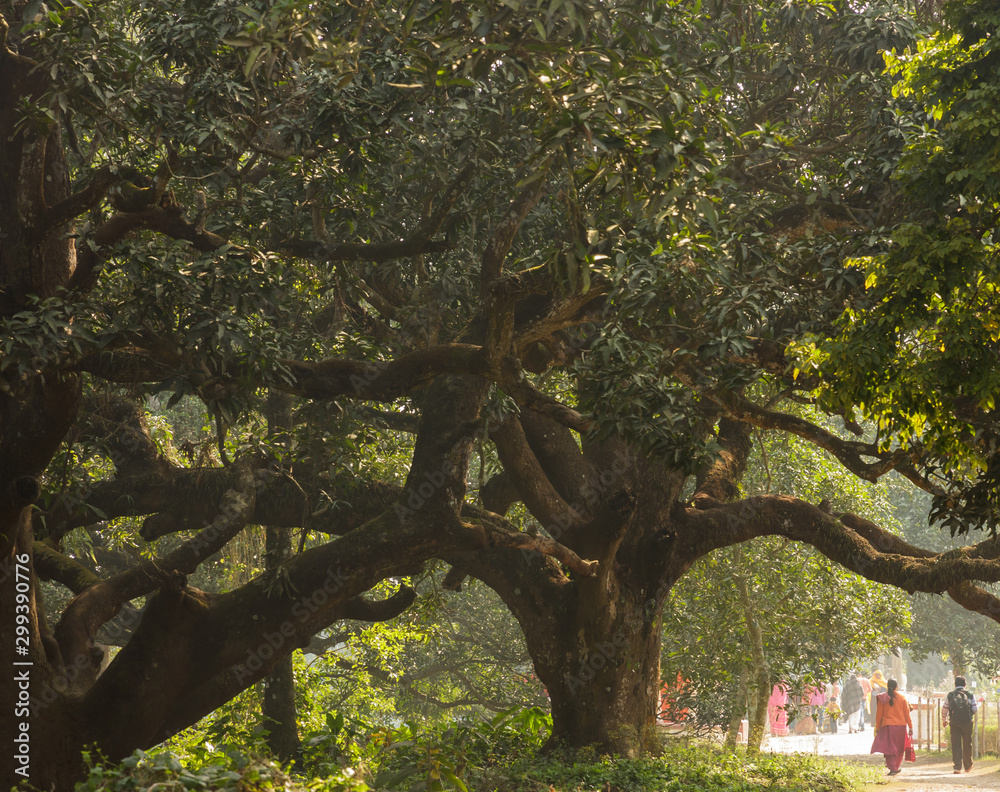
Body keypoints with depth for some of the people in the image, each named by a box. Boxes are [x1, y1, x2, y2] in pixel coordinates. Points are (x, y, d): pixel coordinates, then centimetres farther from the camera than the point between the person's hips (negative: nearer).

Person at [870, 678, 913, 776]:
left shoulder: (882, 698, -3)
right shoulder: (902, 698, 1)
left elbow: (879, 714, 0)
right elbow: (907, 713, 2)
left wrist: (877, 727, 8)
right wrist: (910, 727, 7)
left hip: (888, 725, -2)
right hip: (901, 725, 2)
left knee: (889, 747, -2)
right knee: (899, 748, 16)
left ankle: (892, 768, -12)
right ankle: (895, 766, 21)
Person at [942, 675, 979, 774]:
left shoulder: (950, 695, 4)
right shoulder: (970, 695, 2)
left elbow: (944, 709, 8)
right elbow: (975, 710, 0)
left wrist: (944, 720, 24)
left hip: (954, 723, 0)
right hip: (967, 722, 0)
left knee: (956, 744, 0)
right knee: (967, 744, 13)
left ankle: (957, 766, -10)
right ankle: (968, 766, 25)